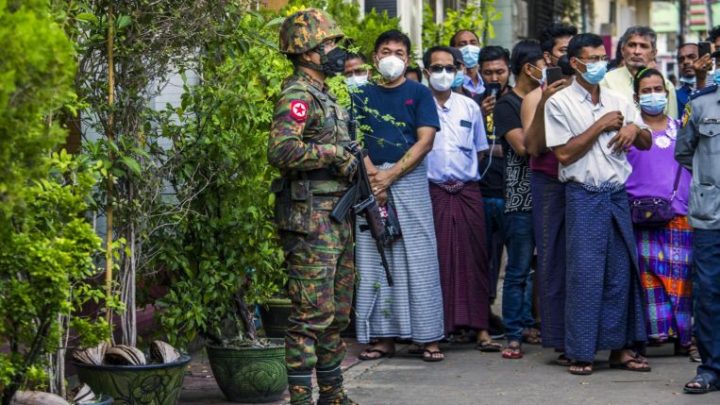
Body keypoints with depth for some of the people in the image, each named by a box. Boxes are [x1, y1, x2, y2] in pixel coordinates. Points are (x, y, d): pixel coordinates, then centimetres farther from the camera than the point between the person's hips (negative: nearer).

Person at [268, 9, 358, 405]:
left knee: (337, 313, 15)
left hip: (337, 216, 10)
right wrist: (333, 153, -19)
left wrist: (353, 165, 15)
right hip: (310, 218, -10)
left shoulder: (325, 96, 19)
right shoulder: (297, 94, -13)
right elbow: (281, 150, -26)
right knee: (312, 314, -9)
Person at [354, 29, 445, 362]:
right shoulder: (364, 95, 12)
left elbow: (426, 141, -4)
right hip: (371, 181, 3)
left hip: (410, 179, -3)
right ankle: (383, 337, 7)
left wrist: (391, 175, -12)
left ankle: (428, 337, -2)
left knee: (418, 259, -4)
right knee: (373, 260, 2)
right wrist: (373, 177, -12)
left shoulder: (419, 93, 5)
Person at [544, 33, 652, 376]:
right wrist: (602, 125, -10)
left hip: (617, 194, 5)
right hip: (583, 196, -5)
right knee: (584, 273, -4)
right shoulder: (560, 102, -2)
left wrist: (634, 129, -5)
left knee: (621, 271, 6)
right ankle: (580, 352, 2)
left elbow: (646, 144, 17)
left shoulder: (618, 102, 13)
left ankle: (620, 347, 14)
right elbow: (564, 153, -11)